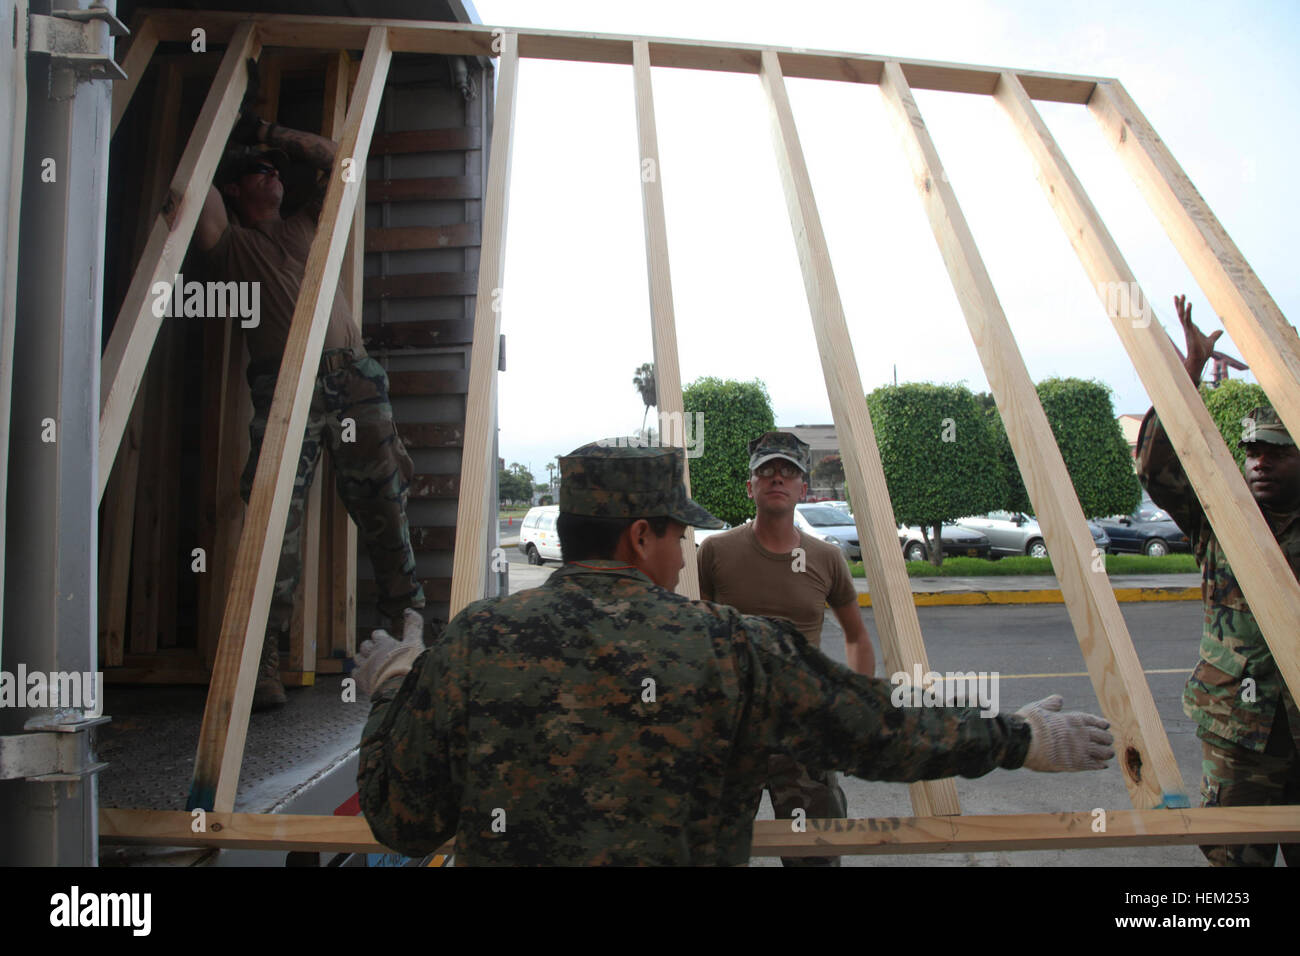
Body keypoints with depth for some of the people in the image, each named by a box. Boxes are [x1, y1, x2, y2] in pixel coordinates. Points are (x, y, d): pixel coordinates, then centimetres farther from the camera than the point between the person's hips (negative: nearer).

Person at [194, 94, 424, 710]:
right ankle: (262, 665, -5)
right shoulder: (232, 243, 17)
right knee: (276, 523, -10)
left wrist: (269, 133, 29)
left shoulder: (309, 226, 30)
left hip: (352, 377, 4)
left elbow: (338, 160, 31)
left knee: (385, 510, 1)